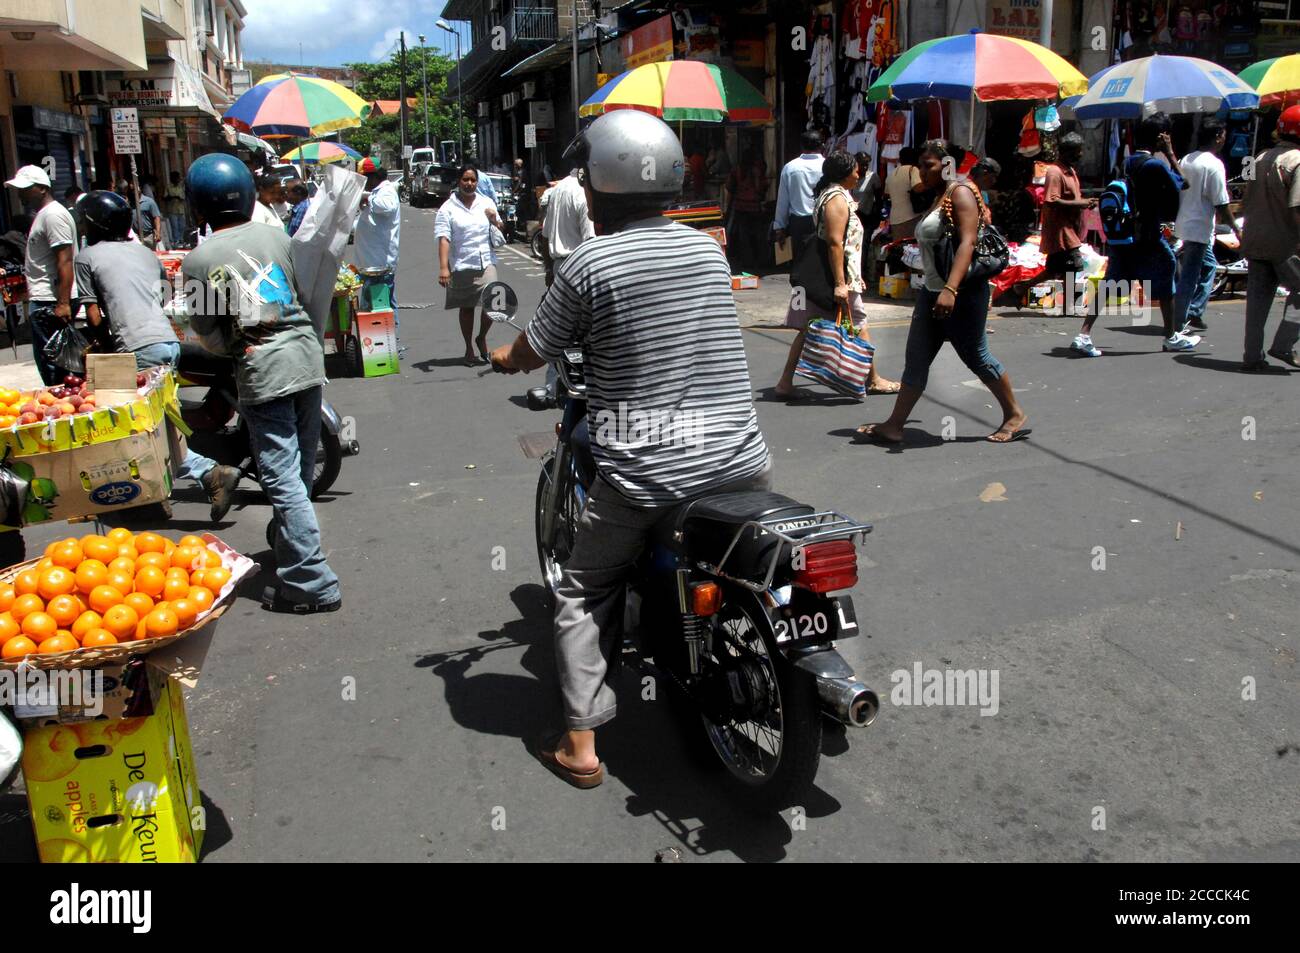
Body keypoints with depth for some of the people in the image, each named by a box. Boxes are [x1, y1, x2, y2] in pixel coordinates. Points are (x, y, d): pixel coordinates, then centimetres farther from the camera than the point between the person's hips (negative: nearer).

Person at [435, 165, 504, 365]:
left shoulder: (487, 203, 10)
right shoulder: (448, 208, -2)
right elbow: (443, 239, -11)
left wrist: (494, 220, -3)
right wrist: (443, 267, -22)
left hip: (486, 263, 2)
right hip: (461, 266, -1)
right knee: (466, 309, 10)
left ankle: (482, 338, 13)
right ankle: (469, 349, 25)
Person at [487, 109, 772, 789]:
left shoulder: (589, 264, -9)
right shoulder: (709, 249, 7)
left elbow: (526, 357, -1)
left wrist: (499, 356, 24)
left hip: (645, 476, -4)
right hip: (742, 464, 4)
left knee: (583, 594, 16)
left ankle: (580, 745, 16)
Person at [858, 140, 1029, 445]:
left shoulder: (960, 192, -11)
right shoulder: (938, 197, 18)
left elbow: (967, 243, -23)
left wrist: (950, 289, -34)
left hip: (962, 293, -9)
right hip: (933, 291, 9)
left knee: (976, 356, 1)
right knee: (916, 360, 5)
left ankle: (1015, 415, 18)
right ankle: (893, 426, 6)